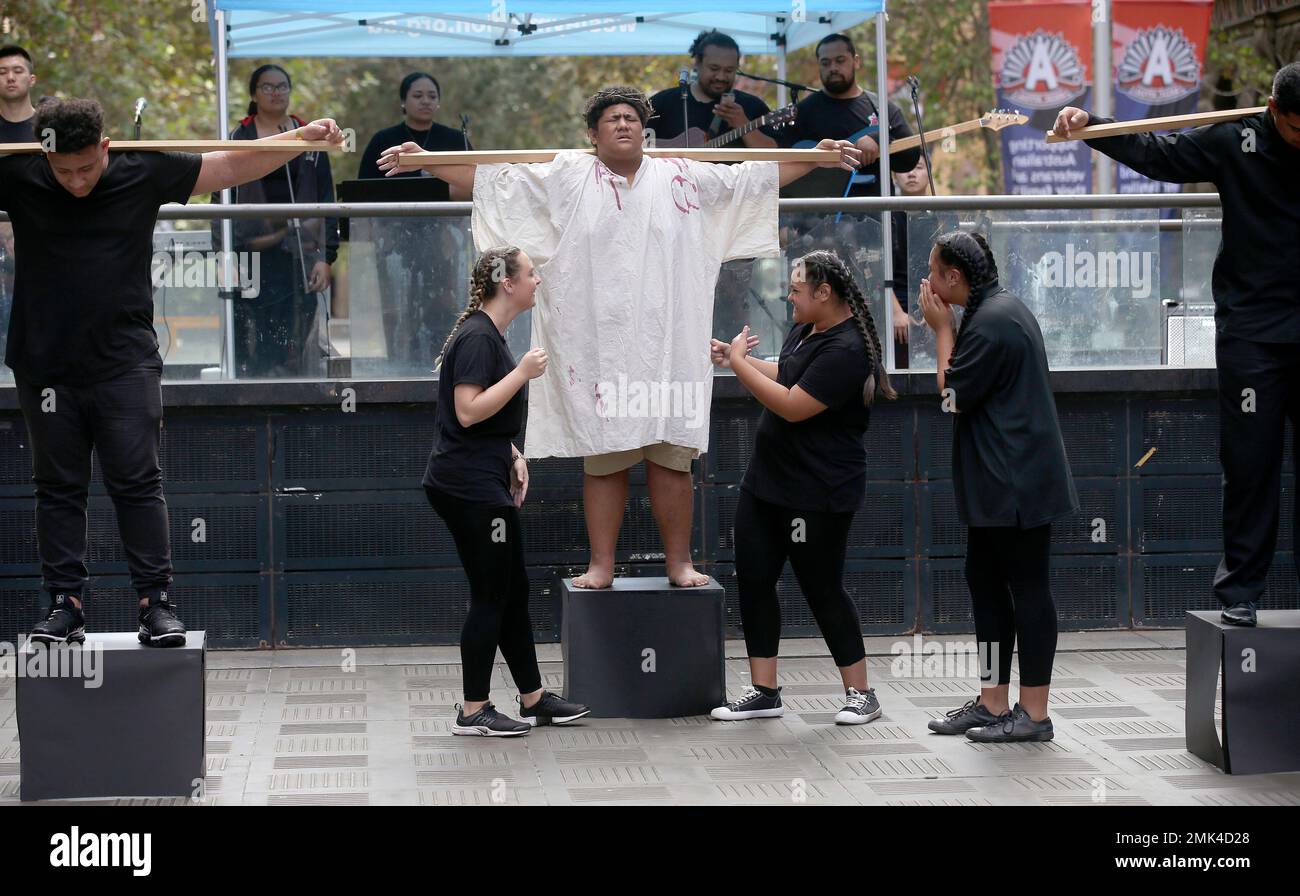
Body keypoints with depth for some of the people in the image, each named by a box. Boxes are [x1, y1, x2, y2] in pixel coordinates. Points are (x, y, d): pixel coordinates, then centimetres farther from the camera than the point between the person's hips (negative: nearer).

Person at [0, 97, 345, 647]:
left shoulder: (143, 173, -2)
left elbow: (232, 167, 5)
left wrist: (303, 137, 2)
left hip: (125, 364, -1)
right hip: (45, 364, 1)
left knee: (137, 483, -1)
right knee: (58, 488, 7)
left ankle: (156, 601, 3)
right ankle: (65, 603, 12)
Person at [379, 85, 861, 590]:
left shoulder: (683, 178, 12)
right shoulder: (565, 178, 9)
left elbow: (757, 176, 16)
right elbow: (493, 178, 7)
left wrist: (819, 158, 12)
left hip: (667, 345, 1)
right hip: (597, 348, -1)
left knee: (671, 455, 0)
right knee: (602, 458, 1)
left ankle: (679, 562, 9)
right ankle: (601, 566, 7)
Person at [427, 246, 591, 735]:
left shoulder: (489, 336, 17)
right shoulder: (478, 338, -16)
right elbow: (468, 411, -24)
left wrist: (513, 456, 15)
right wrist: (522, 373, -21)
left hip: (486, 484, 10)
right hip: (469, 487, -10)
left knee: (513, 591, 14)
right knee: (491, 596, -4)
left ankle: (534, 698, 22)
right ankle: (473, 712, 3)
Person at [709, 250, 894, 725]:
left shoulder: (846, 350, -23)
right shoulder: (806, 329, 7)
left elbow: (793, 406, -26)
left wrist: (739, 364, -18)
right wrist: (736, 357, 15)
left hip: (817, 496, -9)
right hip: (766, 481, 9)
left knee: (823, 591, -1)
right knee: (753, 581, 7)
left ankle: (861, 695, 12)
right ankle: (763, 693, 13)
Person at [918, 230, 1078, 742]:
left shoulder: (991, 324, -18)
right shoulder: (1004, 309, 15)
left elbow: (953, 395, -13)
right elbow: (976, 386, 16)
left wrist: (942, 329, -6)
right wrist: (946, 328, 8)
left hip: (1015, 485, -11)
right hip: (1000, 484, 11)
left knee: (1027, 590, -5)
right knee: (986, 585, 14)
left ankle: (1033, 714, -1)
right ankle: (992, 703, 20)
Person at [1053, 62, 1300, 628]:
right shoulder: (1236, 141, -2)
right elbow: (1156, 153, 3)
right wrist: (1088, 125, -4)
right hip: (1252, 331, -1)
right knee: (1249, 460, 0)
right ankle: (1240, 592, 7)